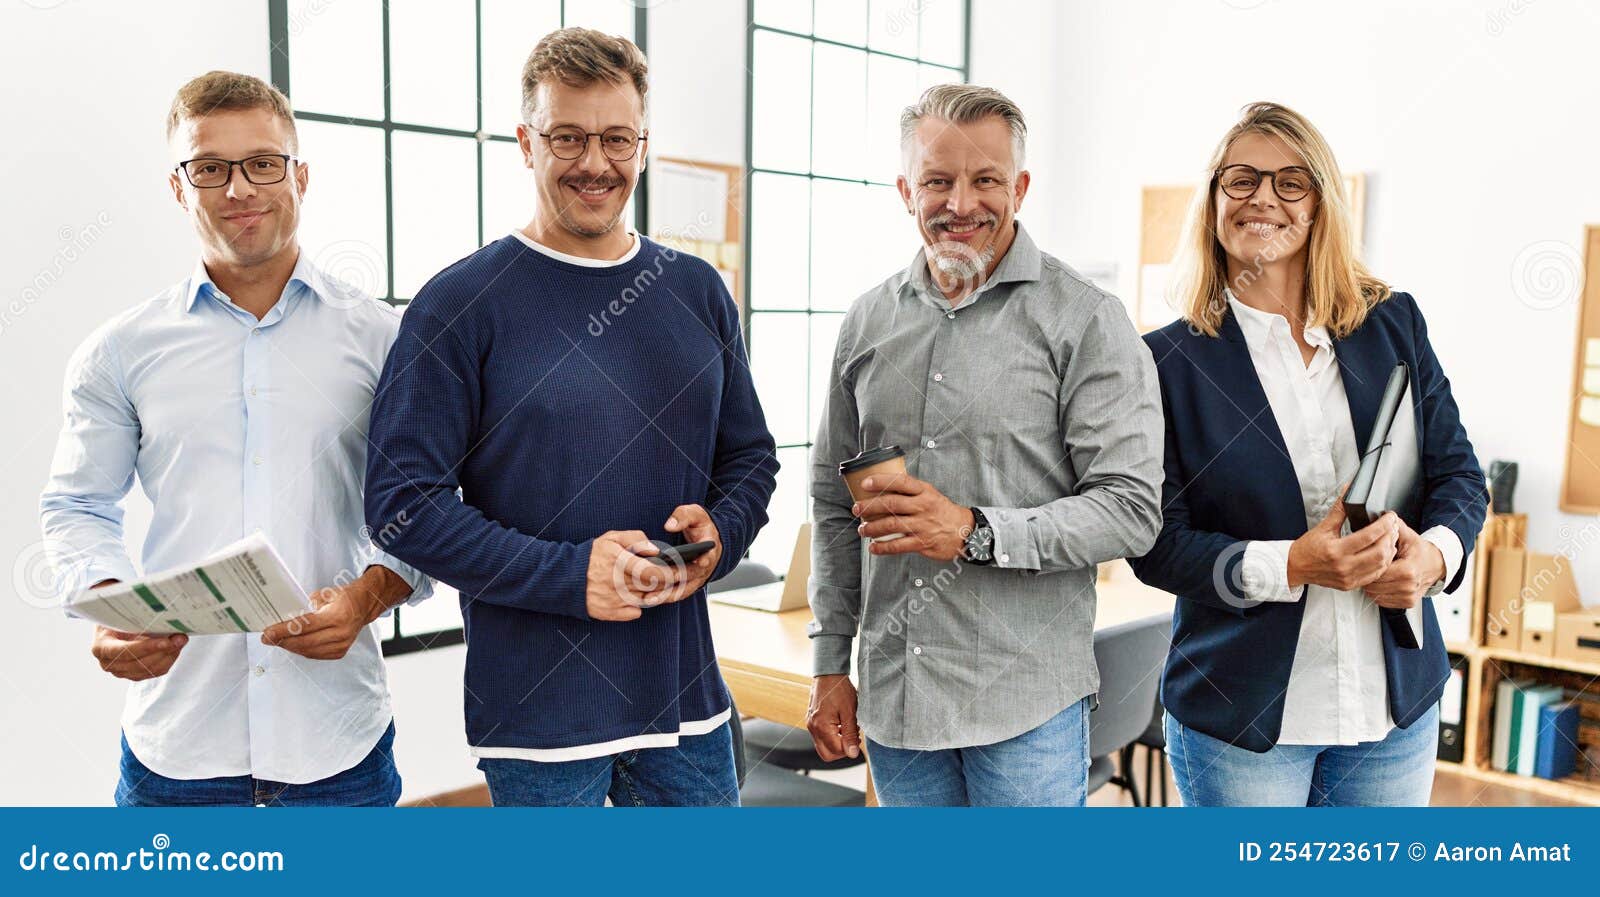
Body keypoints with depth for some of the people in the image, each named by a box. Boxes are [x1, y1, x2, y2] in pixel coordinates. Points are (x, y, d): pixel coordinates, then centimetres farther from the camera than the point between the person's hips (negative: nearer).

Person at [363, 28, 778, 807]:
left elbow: (751, 456, 14)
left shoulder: (696, 292, 8)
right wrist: (566, 575, -19)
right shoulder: (461, 303, -7)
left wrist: (719, 534, -7)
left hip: (684, 689, 5)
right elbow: (402, 499, -10)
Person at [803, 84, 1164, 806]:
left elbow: (1131, 509, -11)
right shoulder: (869, 322, 8)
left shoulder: (1084, 322, -6)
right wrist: (830, 665, 11)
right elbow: (834, 502, 13)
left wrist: (976, 532, -22)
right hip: (893, 698, 4)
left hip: (1027, 703, -4)